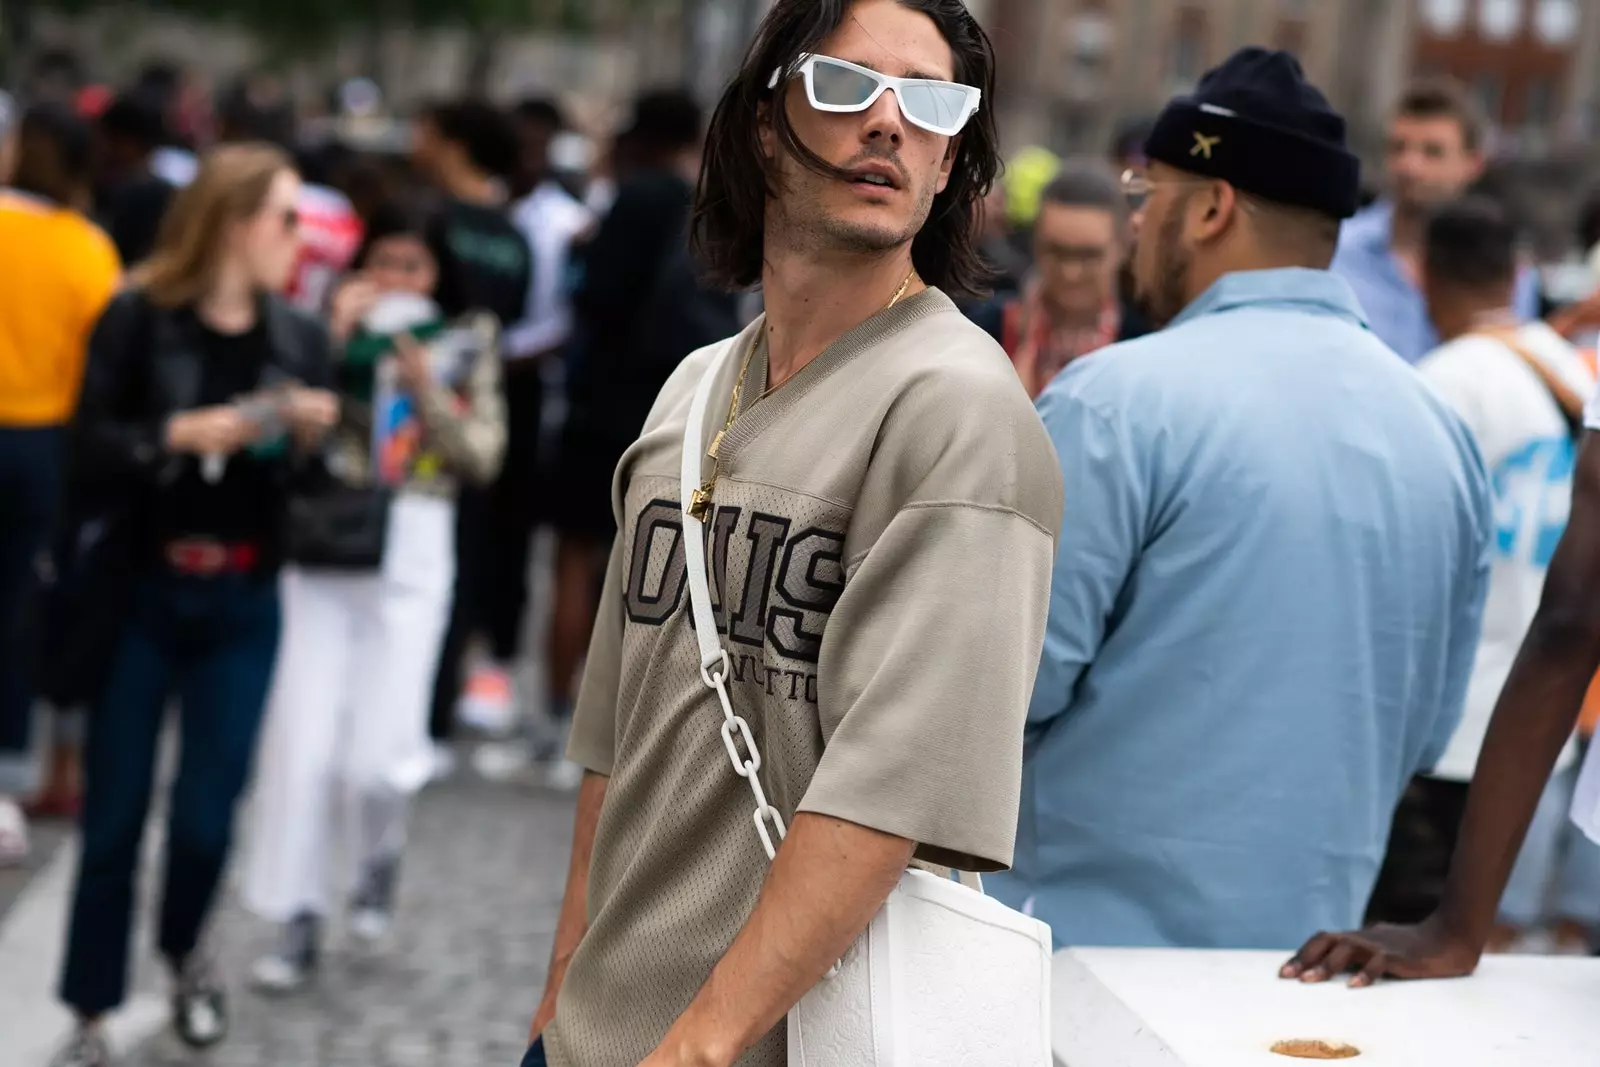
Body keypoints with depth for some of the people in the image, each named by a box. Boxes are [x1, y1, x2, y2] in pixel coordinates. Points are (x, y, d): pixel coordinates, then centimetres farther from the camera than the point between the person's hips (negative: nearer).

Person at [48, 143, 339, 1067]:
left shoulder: (300, 340, 3)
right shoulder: (138, 319, -7)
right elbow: (89, 447, -12)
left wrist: (313, 439, -14)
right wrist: (180, 432, -24)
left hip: (242, 608, 2)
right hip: (139, 596, -2)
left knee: (207, 815, 2)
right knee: (115, 815, 3)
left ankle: (186, 952, 33)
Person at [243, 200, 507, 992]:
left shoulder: (465, 343, 5)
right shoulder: (337, 332, 5)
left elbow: (483, 457, 0)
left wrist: (427, 389, -11)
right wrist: (332, 340, -13)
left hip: (412, 550, -1)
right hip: (324, 548, 1)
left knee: (378, 748, -6)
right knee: (304, 740, -3)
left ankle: (380, 854, 30)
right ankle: (298, 925, 10)